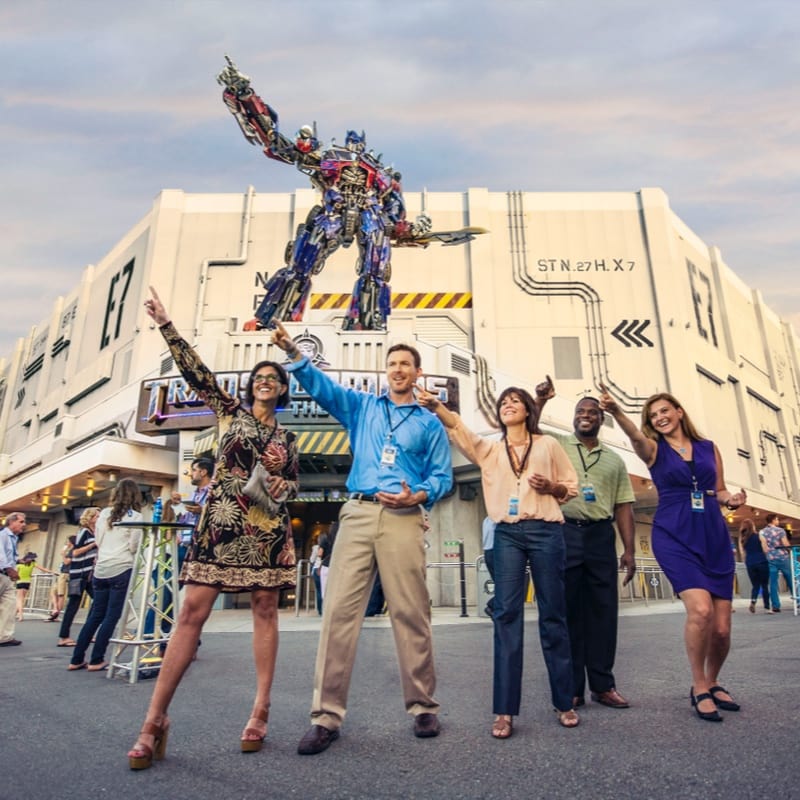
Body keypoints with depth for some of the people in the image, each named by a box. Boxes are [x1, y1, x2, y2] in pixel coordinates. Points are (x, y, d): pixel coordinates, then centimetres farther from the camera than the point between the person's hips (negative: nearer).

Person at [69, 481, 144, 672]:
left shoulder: (104, 513, 11)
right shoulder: (135, 516, -4)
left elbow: (98, 541, 17)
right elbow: (134, 547, -6)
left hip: (101, 569, 6)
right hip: (121, 570, -5)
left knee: (95, 615, 13)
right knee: (111, 616, 1)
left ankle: (77, 659, 16)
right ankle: (96, 661, 2)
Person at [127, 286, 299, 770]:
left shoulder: (287, 437, 15)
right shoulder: (230, 411, 10)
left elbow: (295, 484, 18)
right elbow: (195, 369, 2)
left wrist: (283, 484, -5)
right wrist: (165, 324, -3)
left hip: (268, 527, 2)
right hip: (223, 520, -2)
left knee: (265, 610, 2)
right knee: (193, 610, -6)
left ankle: (260, 712, 11)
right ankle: (155, 719, 0)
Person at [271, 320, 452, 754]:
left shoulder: (430, 423, 15)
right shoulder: (362, 406, 18)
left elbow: (442, 476, 10)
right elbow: (322, 386, 4)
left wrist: (417, 496, -10)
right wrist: (292, 351, -11)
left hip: (403, 518, -1)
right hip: (358, 513, 1)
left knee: (410, 613, 1)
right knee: (338, 609, -4)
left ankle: (423, 707, 16)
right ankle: (326, 715, 4)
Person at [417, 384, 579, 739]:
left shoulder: (548, 444, 11)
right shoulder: (489, 447, 12)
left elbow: (572, 485, 15)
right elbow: (458, 428, -6)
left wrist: (552, 487, -7)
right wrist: (435, 406, -23)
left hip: (546, 531, -1)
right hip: (507, 534, 1)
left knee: (553, 615, 5)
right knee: (507, 616, -3)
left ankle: (564, 702, 19)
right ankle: (505, 710, 2)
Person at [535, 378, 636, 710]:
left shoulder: (614, 460, 15)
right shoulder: (555, 444, 8)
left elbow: (623, 508, 12)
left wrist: (629, 550, 5)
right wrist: (540, 400, -15)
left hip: (600, 536, 3)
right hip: (563, 534, -2)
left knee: (603, 610, 6)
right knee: (568, 611, 4)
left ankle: (603, 685, 19)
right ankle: (571, 687, 13)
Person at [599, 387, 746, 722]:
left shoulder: (709, 447, 12)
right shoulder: (653, 449, 3)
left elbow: (720, 491, 19)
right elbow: (635, 435, -21)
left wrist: (733, 500, -5)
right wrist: (615, 411, -42)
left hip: (715, 536, 3)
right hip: (674, 536, -3)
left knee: (722, 626, 2)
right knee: (700, 610, -21)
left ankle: (713, 683, 31)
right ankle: (699, 688, 3)